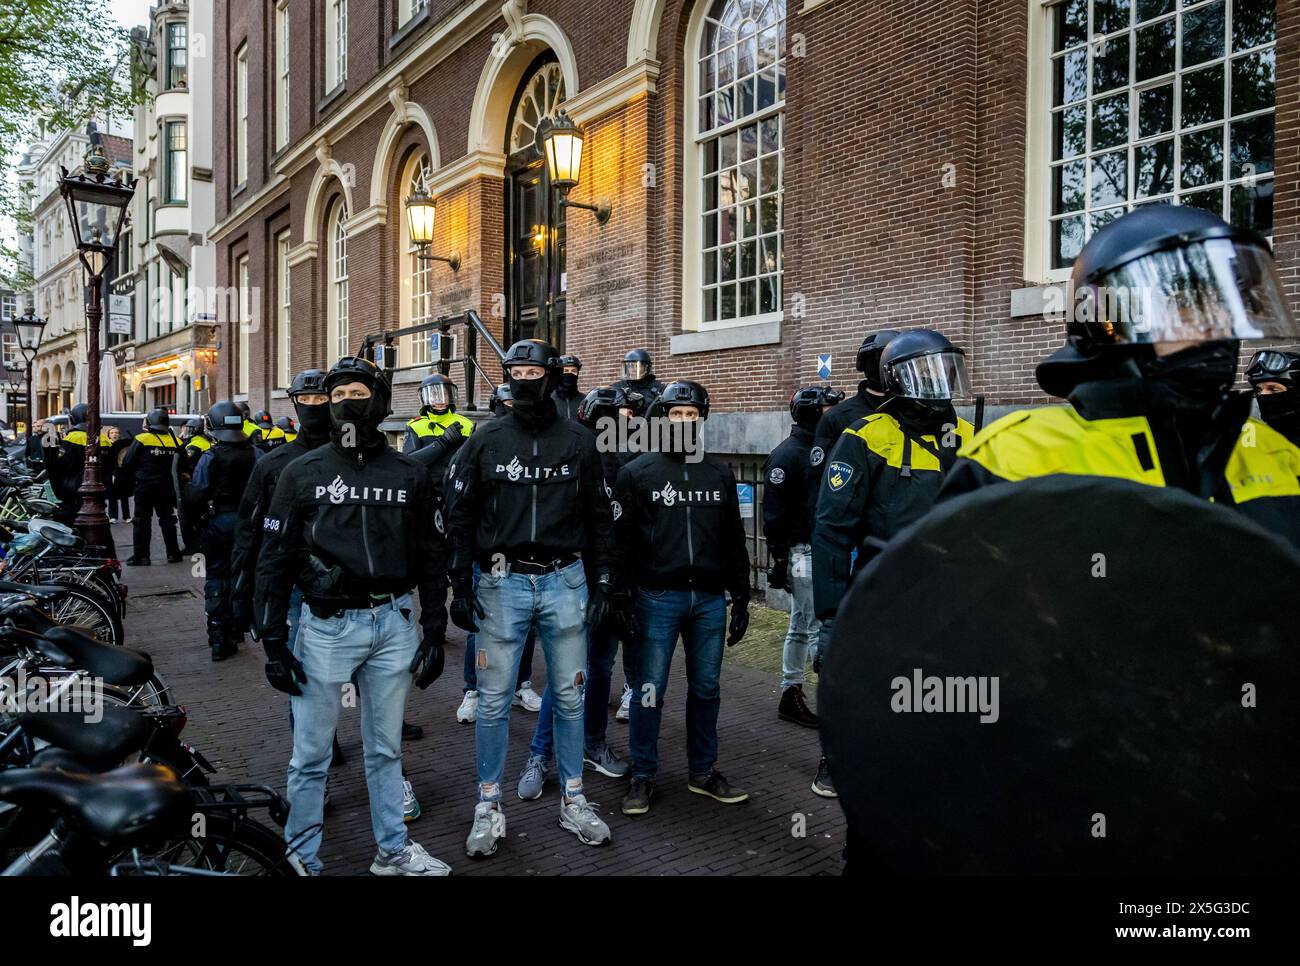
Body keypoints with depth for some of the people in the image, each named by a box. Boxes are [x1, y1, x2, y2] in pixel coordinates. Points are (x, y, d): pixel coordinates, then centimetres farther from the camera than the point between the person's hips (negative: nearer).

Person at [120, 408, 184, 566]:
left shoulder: (141, 440, -11)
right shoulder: (174, 441, -1)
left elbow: (127, 463, -7)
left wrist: (136, 475, 11)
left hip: (144, 487, -3)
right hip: (166, 487, 3)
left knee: (142, 521, 4)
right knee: (167, 519, 13)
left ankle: (141, 556, 4)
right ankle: (173, 553, 15)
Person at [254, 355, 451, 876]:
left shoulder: (409, 475, 6)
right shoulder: (303, 473, 1)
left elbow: (432, 557, 10)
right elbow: (273, 560, 1)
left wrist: (434, 631, 7)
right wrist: (273, 641, -4)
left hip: (394, 623, 2)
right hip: (326, 624, -2)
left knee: (385, 749, 16)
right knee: (311, 754, 7)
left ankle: (393, 850, 31)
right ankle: (302, 859, 23)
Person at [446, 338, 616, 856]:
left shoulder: (578, 440, 2)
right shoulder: (486, 440, 0)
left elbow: (600, 517, 7)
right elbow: (460, 517, 3)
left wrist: (602, 582, 3)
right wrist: (461, 586, -3)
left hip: (565, 582, 1)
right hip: (502, 582, -1)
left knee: (570, 696, 11)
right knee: (493, 701, 5)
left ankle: (573, 802, 26)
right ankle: (489, 808, 21)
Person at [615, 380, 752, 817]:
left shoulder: (719, 475, 10)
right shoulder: (638, 473, 0)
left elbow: (734, 540, 14)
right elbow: (622, 540, -2)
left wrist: (741, 596, 11)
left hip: (709, 599, 4)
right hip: (658, 599, -3)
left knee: (706, 688, 12)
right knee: (649, 691, 3)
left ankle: (702, 772, 27)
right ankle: (643, 775, 18)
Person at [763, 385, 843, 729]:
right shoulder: (787, 454, -12)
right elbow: (774, 513, -15)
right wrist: (778, 560, -17)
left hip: (823, 553, 9)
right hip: (802, 554, -9)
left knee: (801, 628, 13)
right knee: (820, 627, -5)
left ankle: (791, 696, 21)